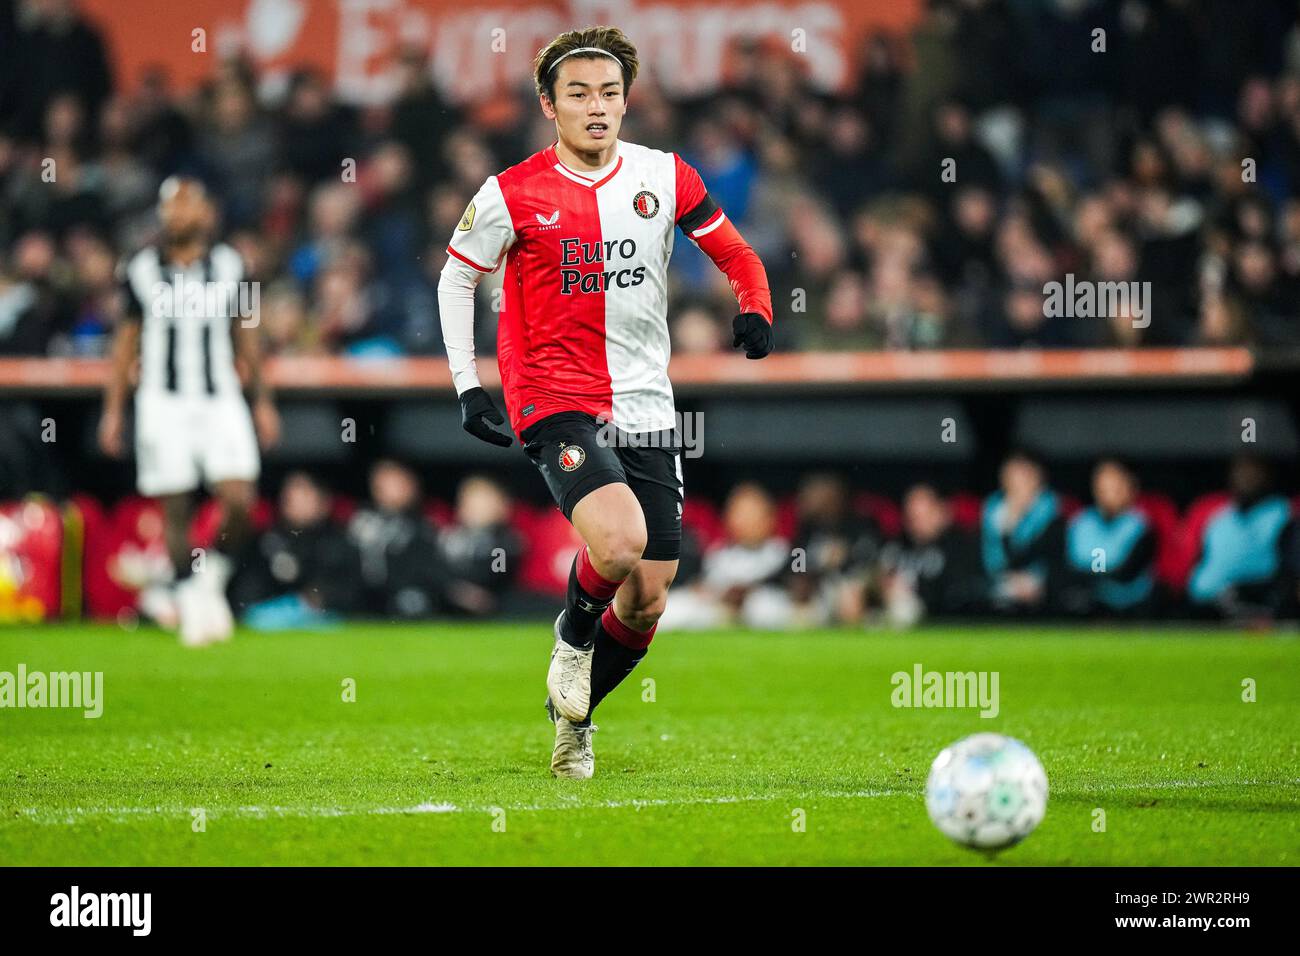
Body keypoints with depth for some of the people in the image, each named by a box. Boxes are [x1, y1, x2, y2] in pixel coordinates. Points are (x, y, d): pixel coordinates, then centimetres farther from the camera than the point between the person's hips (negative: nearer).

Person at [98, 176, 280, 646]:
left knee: (240, 501, -12)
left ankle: (211, 578, 12)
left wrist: (263, 401, 12)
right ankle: (190, 598, 14)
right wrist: (113, 409, 5)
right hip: (163, 402, -1)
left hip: (221, 400, 1)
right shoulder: (142, 269, 1)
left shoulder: (227, 265, 4)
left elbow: (246, 335, 13)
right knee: (175, 510, -1)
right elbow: (126, 340, 8)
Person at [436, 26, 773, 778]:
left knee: (648, 600, 3)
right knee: (620, 542, -28)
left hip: (646, 408, 4)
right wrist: (467, 384, 1)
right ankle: (573, 636, 5)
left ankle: (573, 715, 28)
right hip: (553, 402, -4)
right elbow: (457, 276, 9)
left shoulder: (664, 177, 3)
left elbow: (736, 255, 13)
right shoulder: (513, 195, -4)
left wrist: (755, 309, -9)